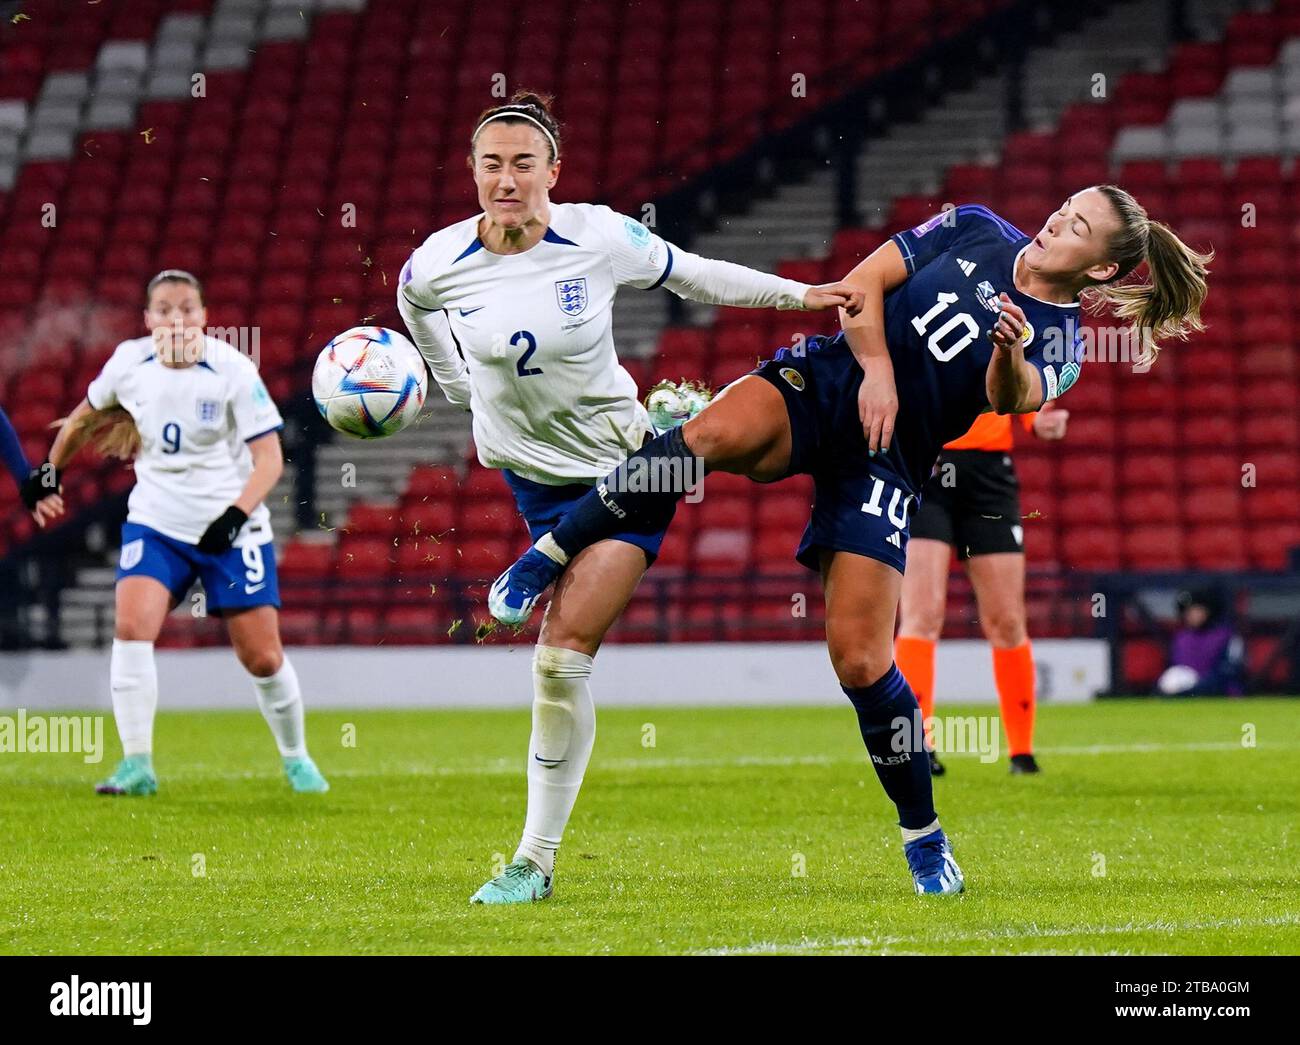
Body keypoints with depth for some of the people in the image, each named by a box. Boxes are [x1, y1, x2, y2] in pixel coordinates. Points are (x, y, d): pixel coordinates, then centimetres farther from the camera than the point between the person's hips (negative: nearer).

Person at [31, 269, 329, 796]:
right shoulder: (128, 363, -4)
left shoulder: (233, 371, -14)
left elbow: (269, 458, -14)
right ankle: (137, 765, -16)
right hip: (156, 521, 2)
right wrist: (51, 468, 24)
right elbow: (87, 413, 18)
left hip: (231, 529, -2)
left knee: (263, 658, -1)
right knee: (131, 627, -20)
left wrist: (235, 514, -28)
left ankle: (295, 758, 24)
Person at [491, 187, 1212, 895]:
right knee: (711, 436, -35)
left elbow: (1010, 398, -19)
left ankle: (923, 836, 11)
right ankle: (544, 561, -21)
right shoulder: (977, 232, 9)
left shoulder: (1058, 344, 3)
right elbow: (863, 281, 6)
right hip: (820, 384, 1)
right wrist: (878, 369, -9)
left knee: (861, 662, -11)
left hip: (884, 462, -1)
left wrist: (1011, 353, -40)